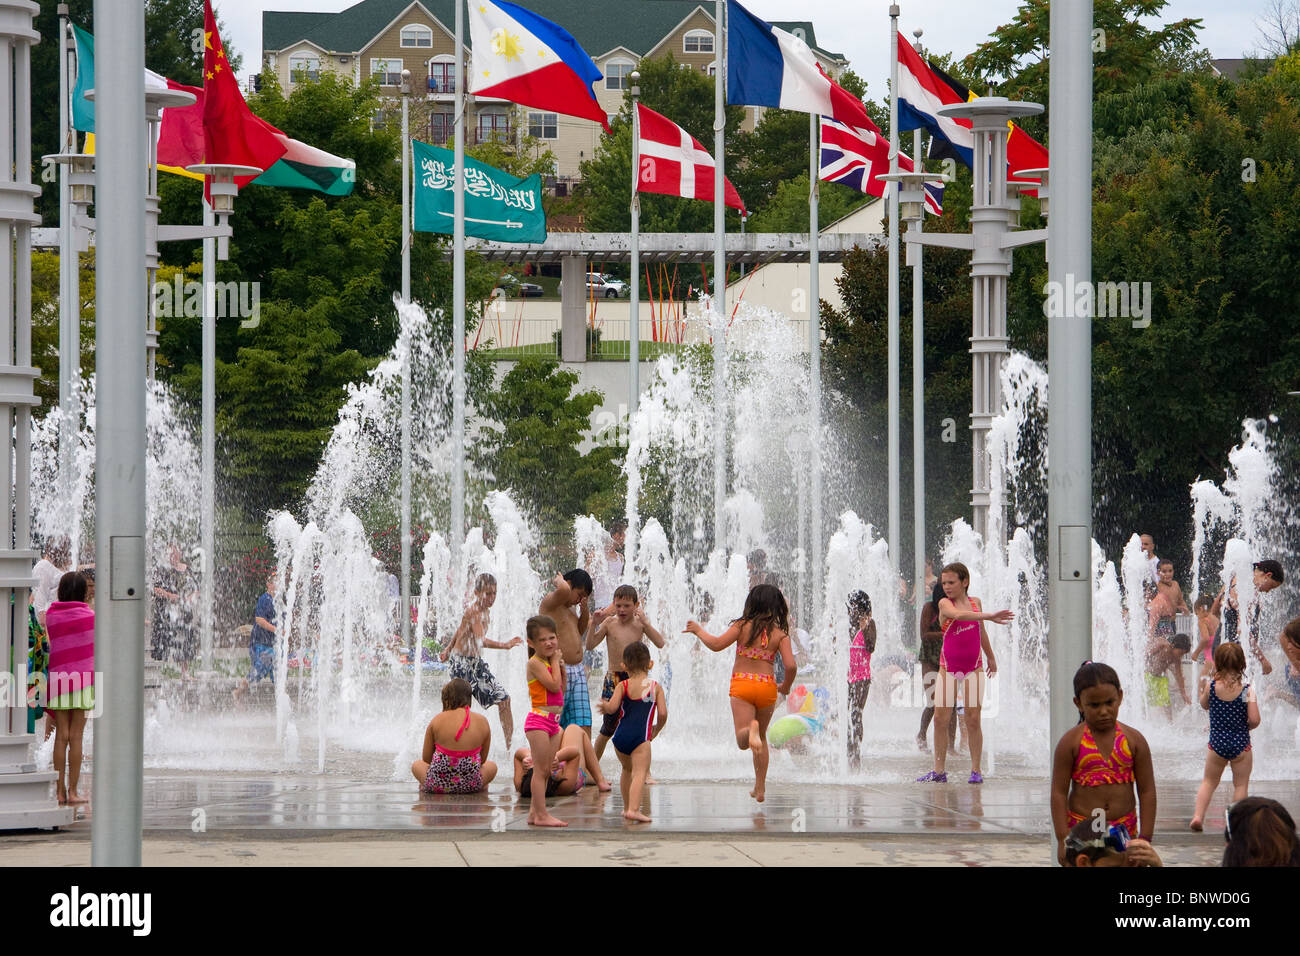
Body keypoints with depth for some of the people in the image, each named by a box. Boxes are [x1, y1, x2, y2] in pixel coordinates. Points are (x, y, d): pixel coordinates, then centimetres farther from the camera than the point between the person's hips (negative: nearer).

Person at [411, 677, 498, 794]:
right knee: (492, 766, 34)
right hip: (470, 785, 0)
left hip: (438, 784, 0)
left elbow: (426, 759, 1)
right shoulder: (482, 721, -4)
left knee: (417, 765, 33)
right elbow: (482, 759, 5)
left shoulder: (437, 721, -8)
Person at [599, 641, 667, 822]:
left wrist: (604, 705, 16)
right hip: (641, 736, -3)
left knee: (627, 769, 23)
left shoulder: (623, 686, 6)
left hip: (620, 736, 3)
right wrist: (656, 731, 16)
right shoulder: (655, 687, 6)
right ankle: (633, 809, -28)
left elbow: (612, 708, -7)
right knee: (640, 773, -9)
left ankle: (627, 807, 35)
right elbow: (663, 714, -1)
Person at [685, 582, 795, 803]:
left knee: (742, 740, -9)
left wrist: (698, 630, 10)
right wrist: (786, 686, 15)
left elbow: (716, 644, -8)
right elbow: (791, 666, -5)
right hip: (767, 685, 2)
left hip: (742, 684, -2)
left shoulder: (743, 626, -1)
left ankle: (751, 729, -46)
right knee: (762, 737, 21)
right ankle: (760, 788, 22)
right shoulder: (780, 634, 3)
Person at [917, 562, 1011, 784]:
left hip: (973, 668, 1)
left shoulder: (975, 602, 6)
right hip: (948, 668, -1)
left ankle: (976, 770, 3)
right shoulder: (944, 604, -5)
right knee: (940, 719, -2)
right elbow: (958, 615, -29)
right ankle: (938, 770, 6)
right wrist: (989, 616, -39)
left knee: (973, 719, -3)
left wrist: (991, 658, 32)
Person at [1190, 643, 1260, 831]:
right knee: (1240, 785, 10)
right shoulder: (1247, 690, -12)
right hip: (1240, 744, -2)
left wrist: (1202, 687, 27)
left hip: (1217, 743, 2)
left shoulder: (1211, 686, -8)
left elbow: (1204, 705, 12)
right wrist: (1246, 727, 7)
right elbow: (1254, 720, -15)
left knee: (1209, 781, 18)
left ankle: (1198, 815, 6)